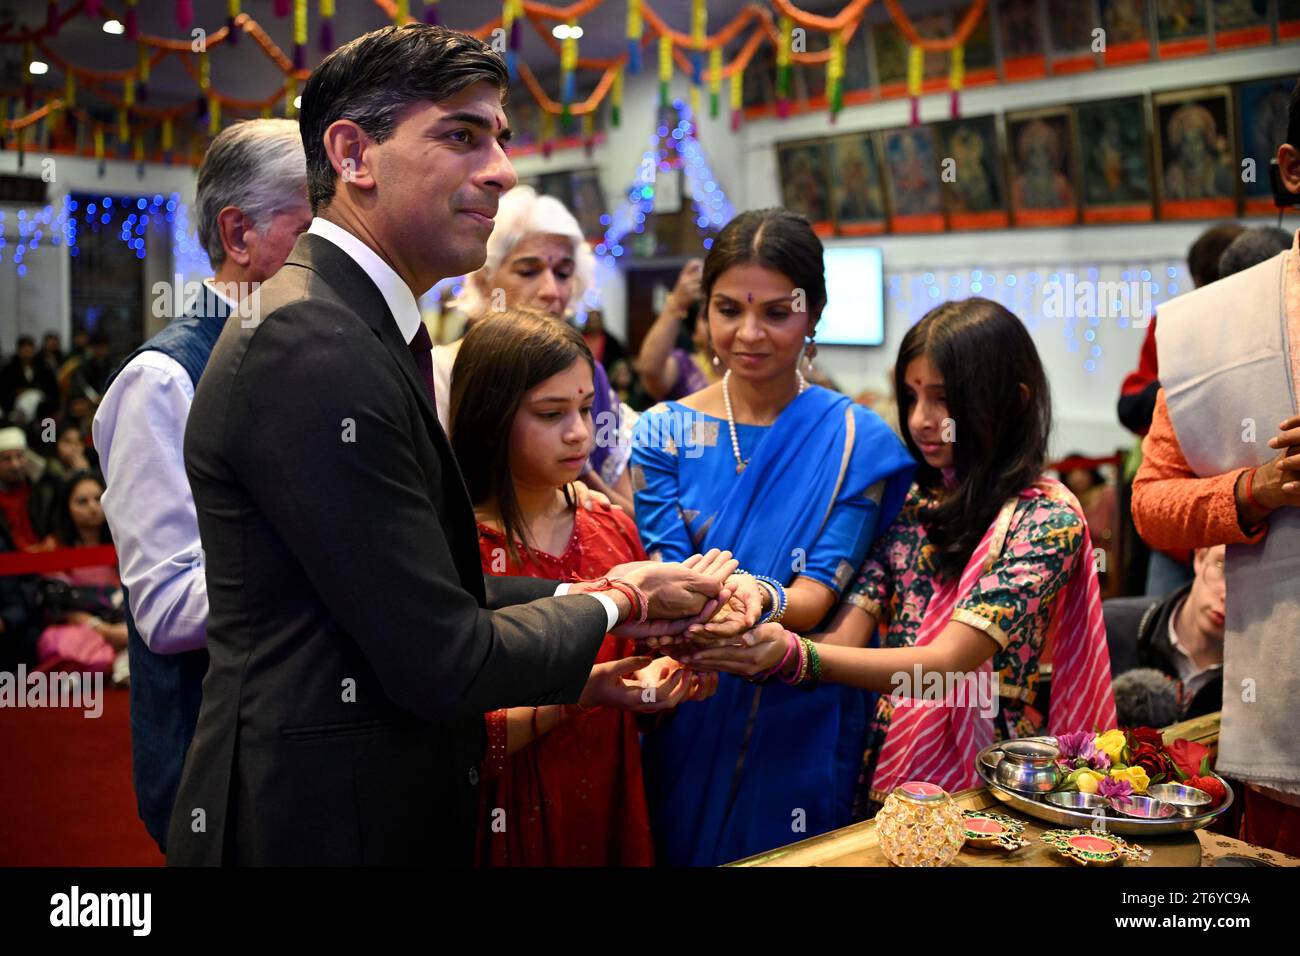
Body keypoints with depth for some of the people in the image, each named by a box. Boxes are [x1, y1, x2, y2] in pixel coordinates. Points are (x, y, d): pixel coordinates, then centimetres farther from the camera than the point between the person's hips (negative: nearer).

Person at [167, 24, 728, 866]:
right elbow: (442, 663, -22)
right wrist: (606, 608, -6)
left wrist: (594, 595, 2)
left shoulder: (361, 327, 8)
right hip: (320, 826, -9)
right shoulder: (310, 344, -23)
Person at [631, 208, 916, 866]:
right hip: (690, 724, 1)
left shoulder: (856, 441, -5)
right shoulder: (665, 432, -1)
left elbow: (820, 593, -13)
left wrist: (761, 602, -36)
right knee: (683, 850, 13)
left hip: (803, 730, -1)